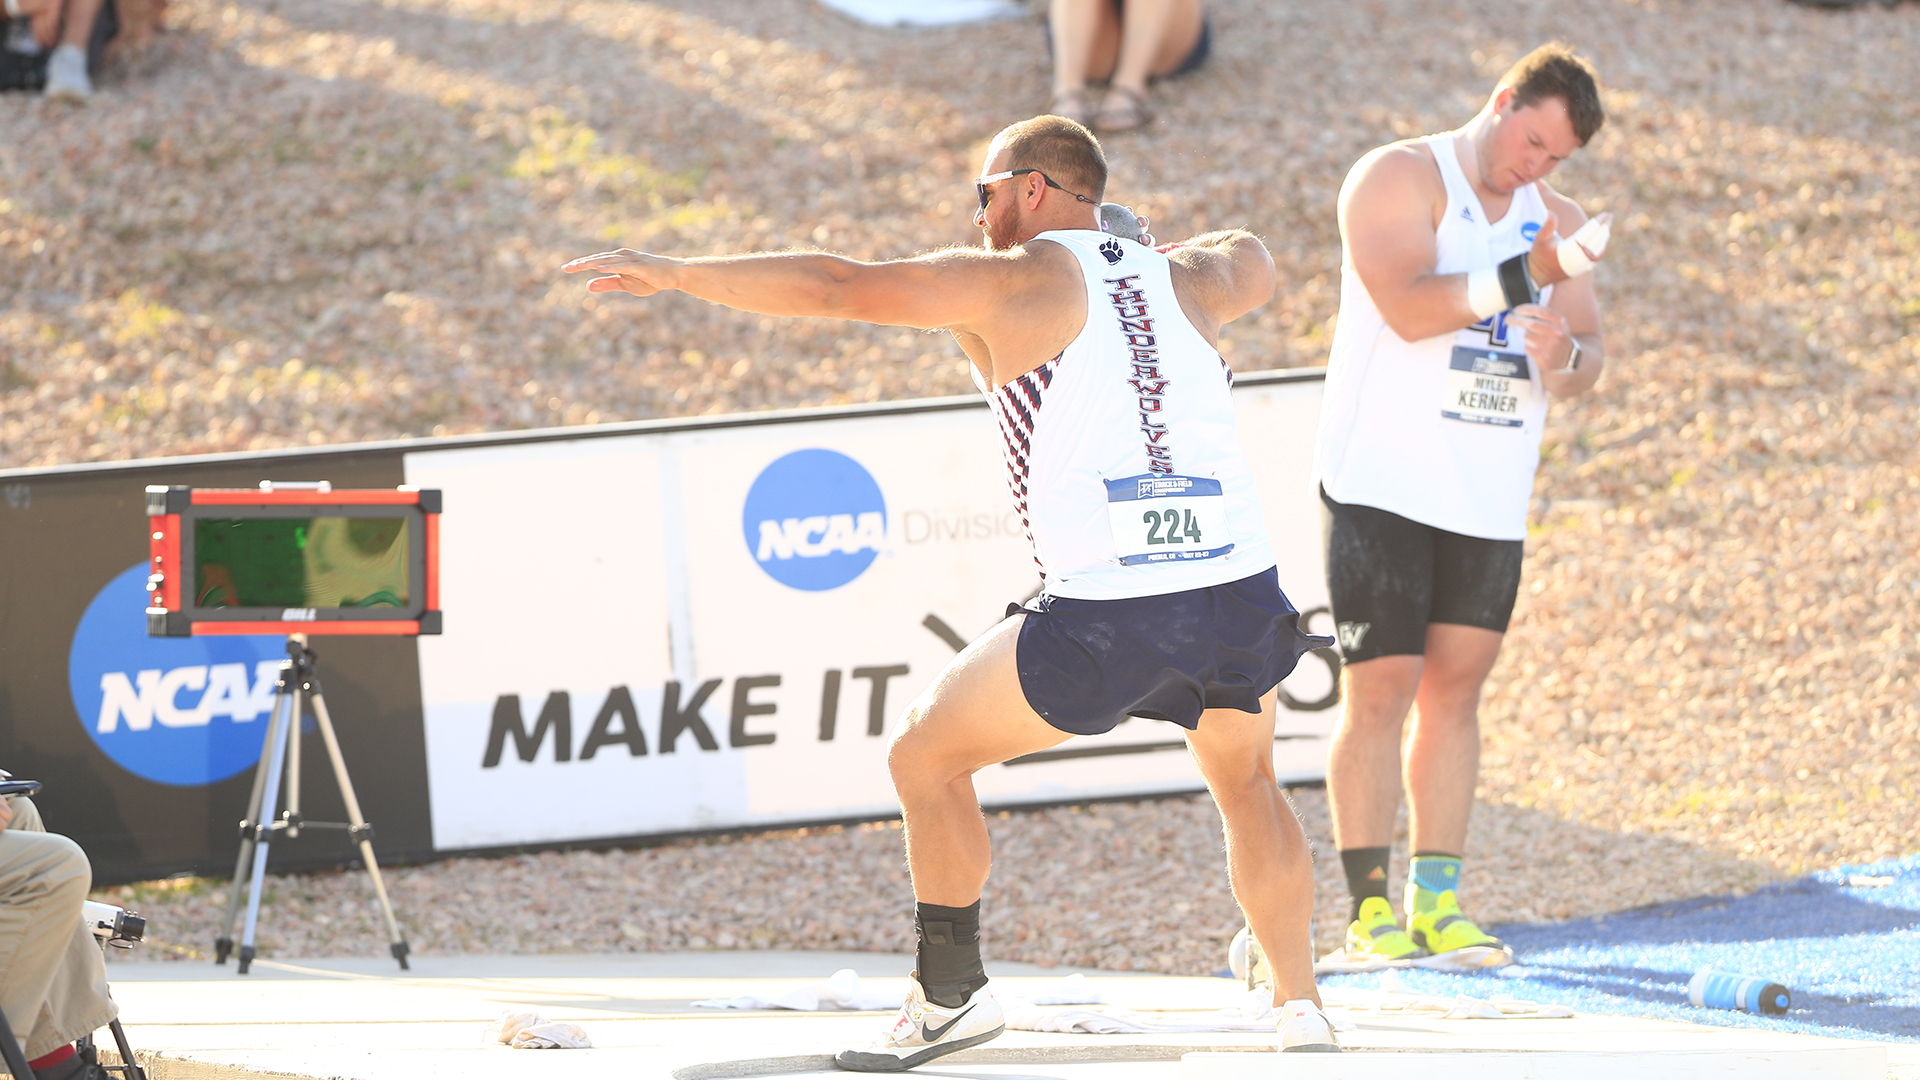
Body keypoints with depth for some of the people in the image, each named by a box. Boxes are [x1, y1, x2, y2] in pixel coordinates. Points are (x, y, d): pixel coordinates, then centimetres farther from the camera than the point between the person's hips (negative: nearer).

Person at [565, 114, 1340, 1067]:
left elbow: (837, 288, 0)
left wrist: (677, 273, 7)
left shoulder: (1013, 283, 4)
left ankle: (949, 996, 13)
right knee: (1245, 782, 31)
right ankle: (1300, 1007, 21)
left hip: (1108, 614, -5)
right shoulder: (1192, 280, 19)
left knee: (926, 756, 15)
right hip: (1242, 588, 5)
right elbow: (1251, 260, 45)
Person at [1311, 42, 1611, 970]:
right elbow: (1408, 307, -21)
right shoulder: (1398, 179, -5)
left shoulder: (1556, 222, 12)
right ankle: (1370, 911, -7)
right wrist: (1527, 276, -29)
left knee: (1455, 687, 4)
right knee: (1379, 688, -8)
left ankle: (1435, 903, 6)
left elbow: (1588, 365, 7)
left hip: (1489, 500, 6)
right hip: (1382, 483, -6)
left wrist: (1563, 354, -17)